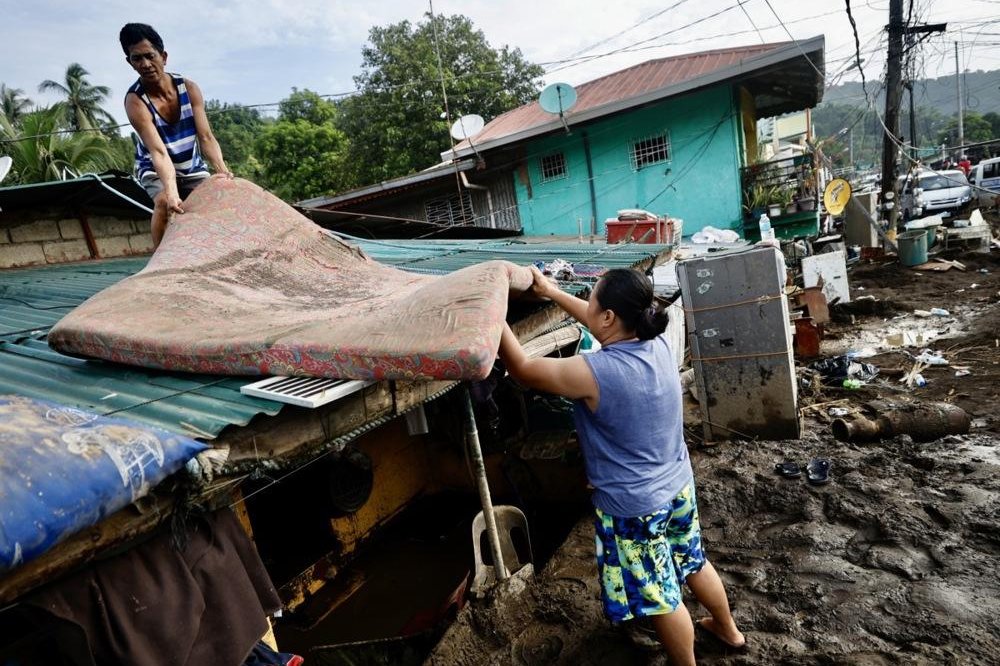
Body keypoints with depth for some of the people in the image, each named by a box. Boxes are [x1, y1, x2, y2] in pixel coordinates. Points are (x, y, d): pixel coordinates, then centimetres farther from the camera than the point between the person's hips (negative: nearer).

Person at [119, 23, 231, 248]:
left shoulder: (189, 88, -14)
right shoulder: (135, 100, -24)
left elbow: (206, 137, -21)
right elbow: (158, 152, -35)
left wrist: (221, 169, -40)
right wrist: (171, 191, -51)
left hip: (192, 167, 4)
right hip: (156, 169, -3)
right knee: (164, 202, -30)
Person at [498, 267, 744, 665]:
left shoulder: (594, 373, -31)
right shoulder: (656, 344, -9)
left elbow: (522, 370, -19)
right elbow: (600, 324, 9)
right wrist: (552, 293, 14)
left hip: (633, 508, -8)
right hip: (678, 487, 8)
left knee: (659, 600, 17)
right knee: (694, 563, 32)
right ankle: (728, 630, 56)